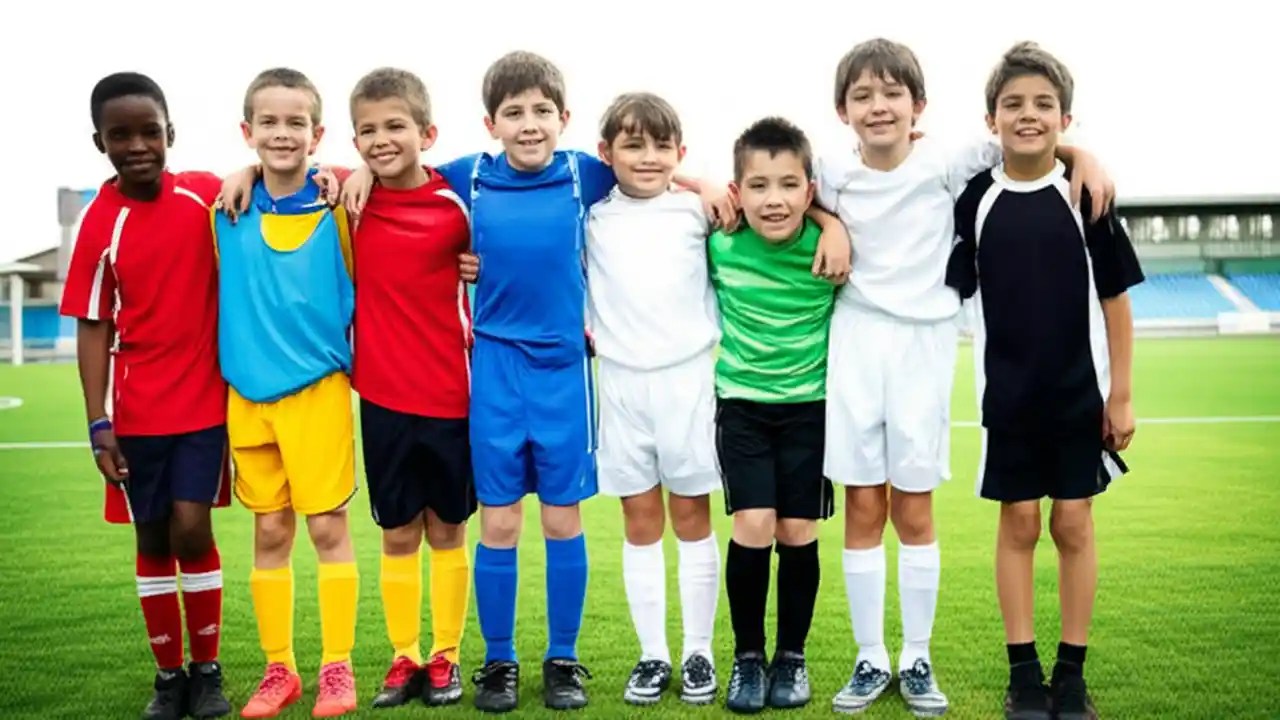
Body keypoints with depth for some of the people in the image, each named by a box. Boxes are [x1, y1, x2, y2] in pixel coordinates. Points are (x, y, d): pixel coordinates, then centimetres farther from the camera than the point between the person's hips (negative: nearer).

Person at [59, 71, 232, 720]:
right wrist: (98, 423, -10)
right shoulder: (99, 223, -7)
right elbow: (92, 327, -6)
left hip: (205, 399, 0)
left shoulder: (207, 195, -4)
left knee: (191, 529, -4)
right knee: (153, 539, 9)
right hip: (136, 410, 0)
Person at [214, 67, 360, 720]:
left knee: (327, 526, 1)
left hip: (318, 389, -3)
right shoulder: (228, 210, 3)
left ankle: (336, 667, 13)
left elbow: (364, 287, 6)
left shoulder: (338, 206, -3)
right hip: (247, 393, 3)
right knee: (269, 531, 10)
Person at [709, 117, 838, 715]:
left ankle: (792, 657, 22)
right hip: (741, 403, 0)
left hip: (809, 405, 0)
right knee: (752, 529, -9)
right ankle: (747, 658, 11)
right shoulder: (719, 242, -13)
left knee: (797, 533, 2)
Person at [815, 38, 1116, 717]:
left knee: (913, 509, 4)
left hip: (923, 343, -1)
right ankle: (870, 659, 18)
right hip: (855, 339, 2)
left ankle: (917, 660, 19)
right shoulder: (834, 170, -2)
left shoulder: (945, 161, -7)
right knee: (862, 508, 5)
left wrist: (1083, 156, -12)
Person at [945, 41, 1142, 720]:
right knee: (1018, 524, 8)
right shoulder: (974, 199, -3)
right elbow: (947, 293, 5)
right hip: (1007, 396, 0)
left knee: (1073, 525, 7)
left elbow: (1115, 299, 0)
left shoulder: (1084, 196, -4)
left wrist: (1121, 393, -2)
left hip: (1079, 392, 0)